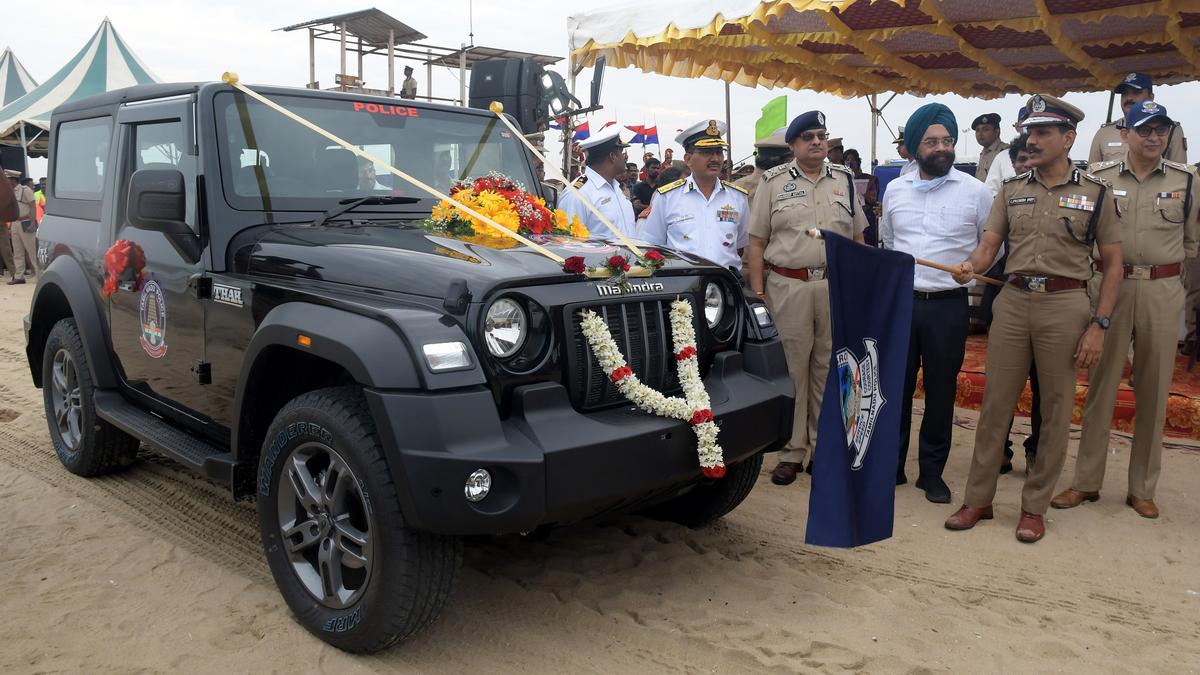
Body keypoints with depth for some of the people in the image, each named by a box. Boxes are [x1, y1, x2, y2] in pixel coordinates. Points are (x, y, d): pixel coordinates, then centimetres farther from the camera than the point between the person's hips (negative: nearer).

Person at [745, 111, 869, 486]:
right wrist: (758, 292, -4)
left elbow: (857, 237, 15)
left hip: (837, 286, 3)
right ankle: (792, 451, 10)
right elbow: (757, 242, 2)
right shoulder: (773, 182, 3)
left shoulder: (844, 179, 12)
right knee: (791, 370, 1)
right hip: (788, 287, -2)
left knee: (828, 370, 8)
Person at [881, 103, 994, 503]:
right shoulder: (895, 190, 8)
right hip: (899, 302, 2)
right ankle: (891, 465, 19)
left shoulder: (975, 192, -1)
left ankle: (932, 471, 18)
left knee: (941, 391, 6)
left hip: (949, 305, -2)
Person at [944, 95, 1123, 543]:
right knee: (995, 403, 5)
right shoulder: (1012, 190, 10)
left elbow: (1112, 263, 3)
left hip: (1065, 304, -2)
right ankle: (978, 499, 15)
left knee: (1056, 410, 4)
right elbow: (989, 246, 4)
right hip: (1013, 300, 2)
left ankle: (1035, 506, 17)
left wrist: (1099, 324, -5)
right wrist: (971, 266, -20)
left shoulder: (1095, 193, 2)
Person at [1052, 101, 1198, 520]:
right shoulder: (1099, 178, 1)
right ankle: (1086, 482, 13)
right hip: (1110, 286, -1)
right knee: (1100, 383, 4)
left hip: (1162, 291, 1)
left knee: (1153, 390, 6)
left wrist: (1165, 264, 10)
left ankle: (1142, 488, 17)